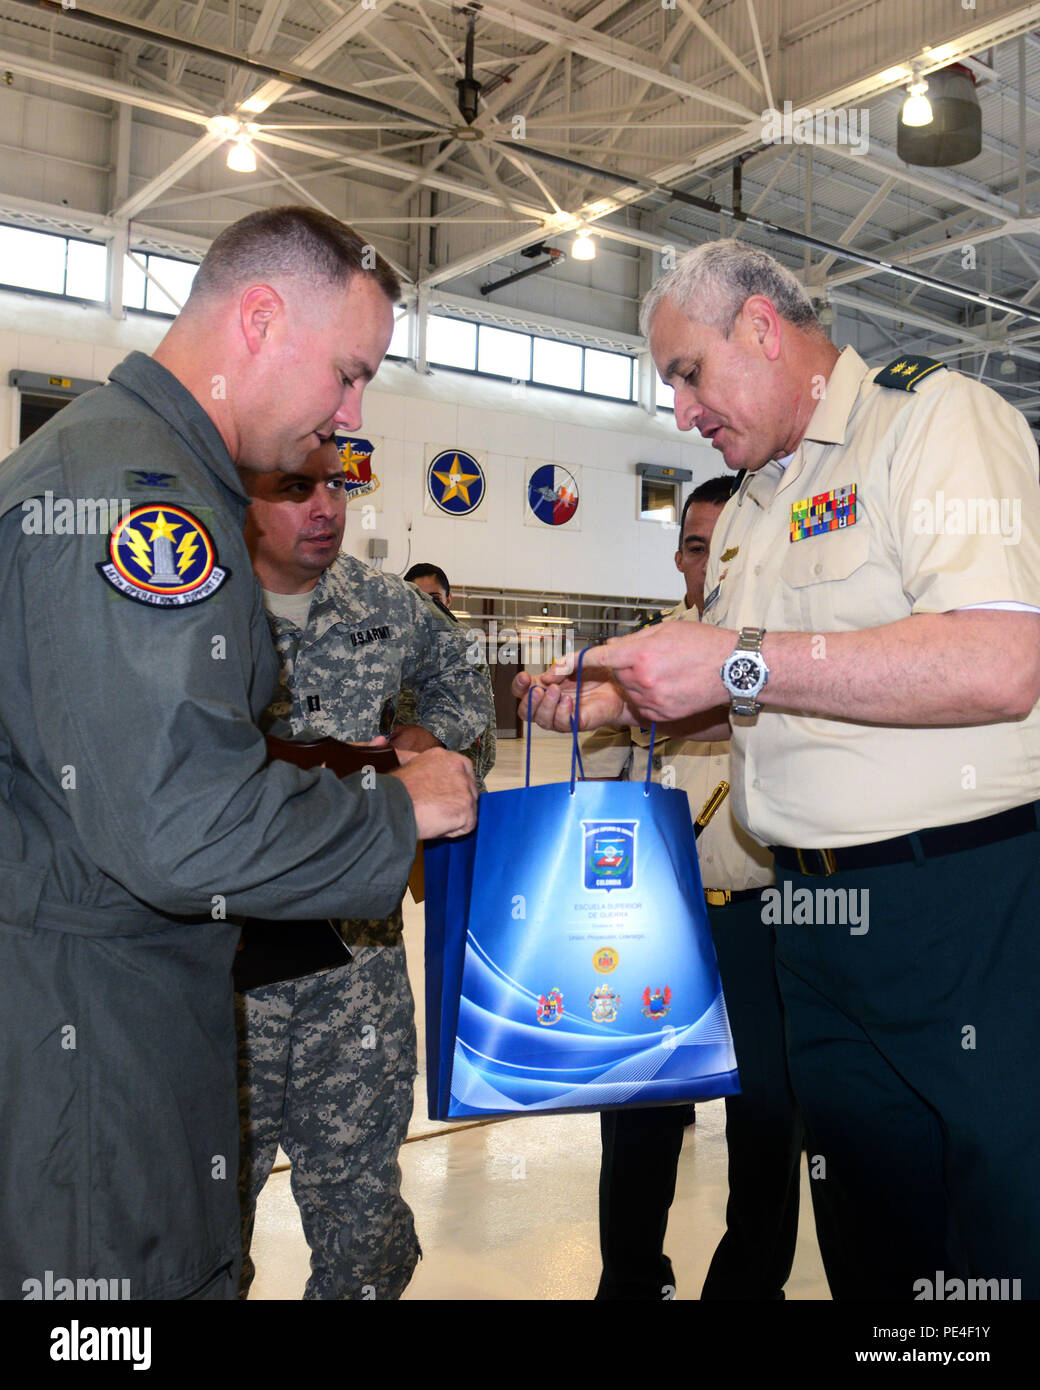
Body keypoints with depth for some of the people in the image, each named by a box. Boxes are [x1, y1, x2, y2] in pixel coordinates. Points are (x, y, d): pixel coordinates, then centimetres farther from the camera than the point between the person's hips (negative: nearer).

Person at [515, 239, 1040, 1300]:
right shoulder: (745, 514, 18)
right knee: (871, 1248, 17)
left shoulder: (933, 416, -8)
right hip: (813, 920, 8)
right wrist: (618, 706, 9)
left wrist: (738, 660, -22)